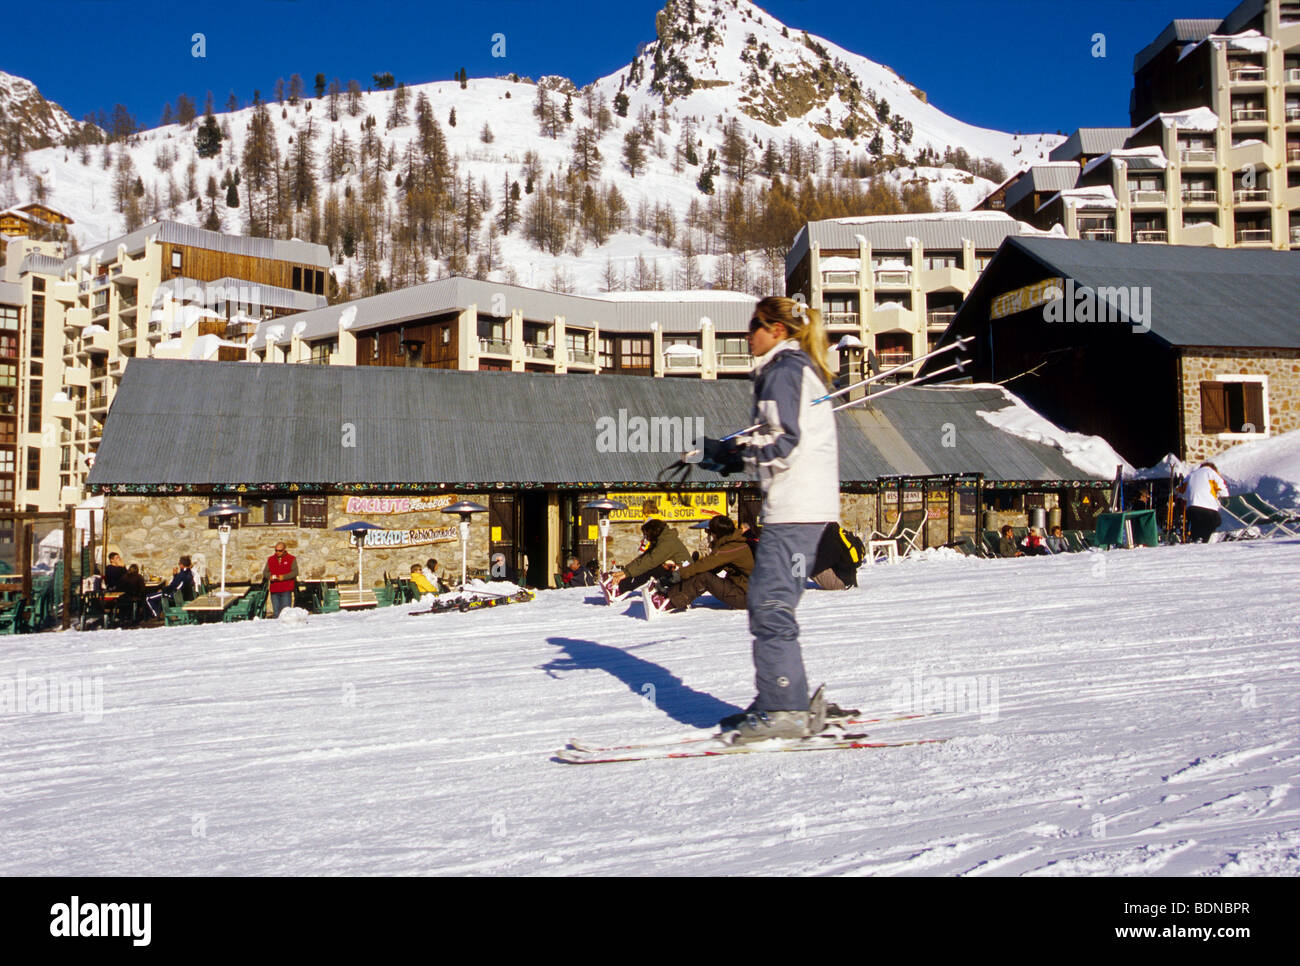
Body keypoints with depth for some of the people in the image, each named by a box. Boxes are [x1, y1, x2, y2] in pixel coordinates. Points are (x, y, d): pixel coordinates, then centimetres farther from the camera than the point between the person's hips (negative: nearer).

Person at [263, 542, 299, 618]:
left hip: (286, 590, -3)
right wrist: (269, 576, -8)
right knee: (276, 611, 7)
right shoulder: (270, 559, 14)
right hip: (274, 590, 4)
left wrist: (284, 577, -16)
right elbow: (265, 572, 14)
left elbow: (295, 572, -4)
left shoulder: (291, 559, 3)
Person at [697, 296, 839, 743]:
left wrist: (732, 453, -12)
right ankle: (780, 703, 18)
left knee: (770, 606, -11)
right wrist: (734, 453, 17)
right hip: (810, 504, 10)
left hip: (794, 507, -10)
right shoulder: (805, 370, 23)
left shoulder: (782, 370, -7)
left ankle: (786, 710, -9)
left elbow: (784, 441, -17)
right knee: (766, 603, 12)